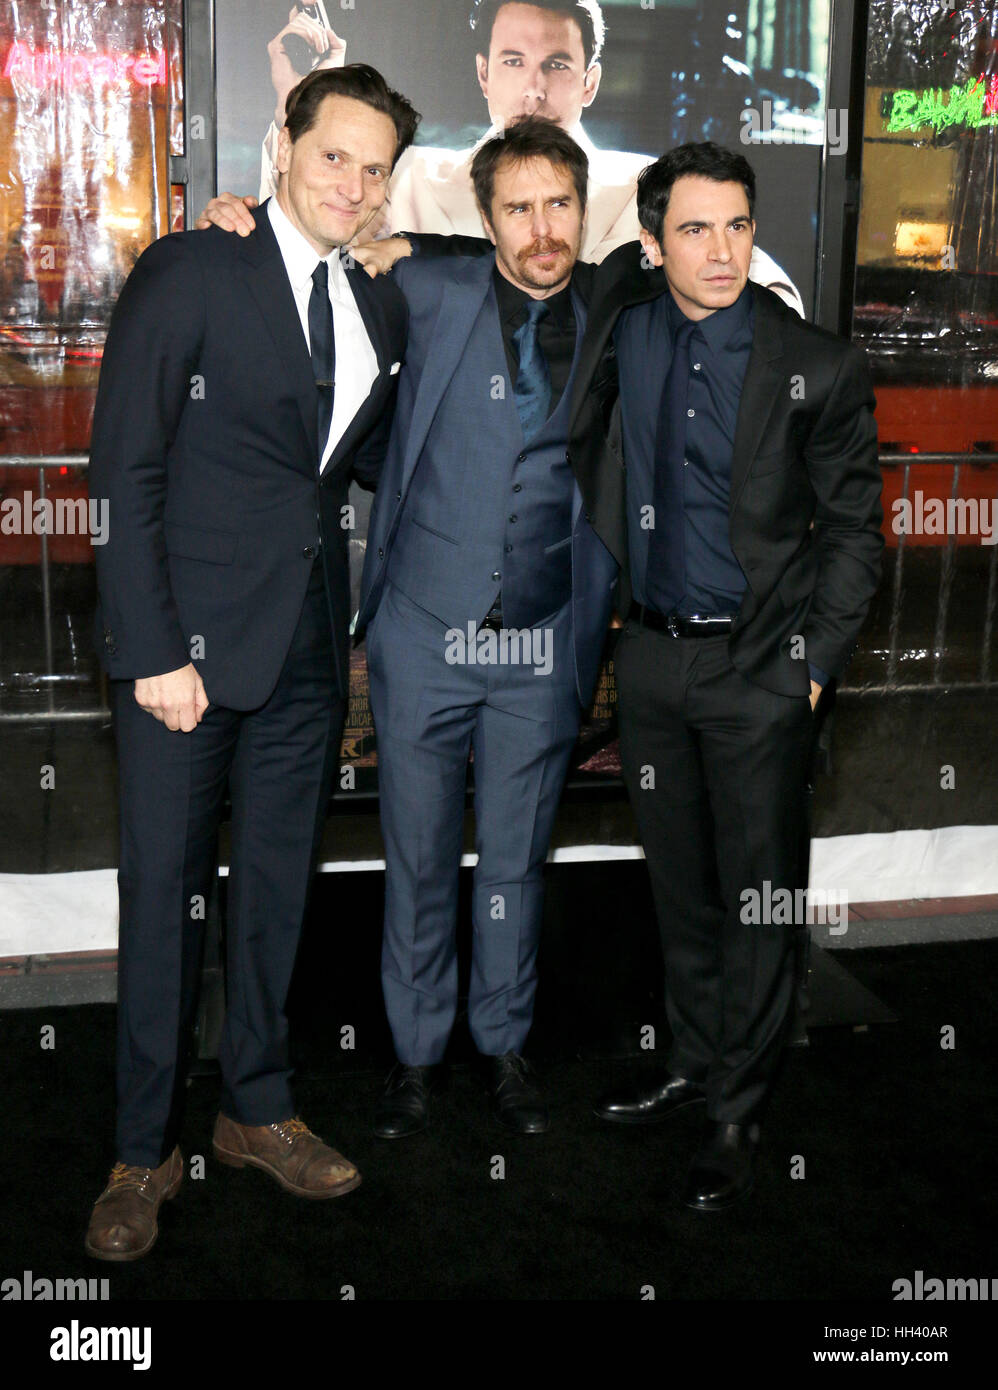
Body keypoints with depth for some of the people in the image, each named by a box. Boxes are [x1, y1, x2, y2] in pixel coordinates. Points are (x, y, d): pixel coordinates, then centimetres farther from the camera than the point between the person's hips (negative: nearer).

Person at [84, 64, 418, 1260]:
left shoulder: (379, 311, 11)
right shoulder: (188, 274, -7)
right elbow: (125, 473, -10)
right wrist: (152, 650, -15)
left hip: (307, 642, 6)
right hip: (188, 635, -5)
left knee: (276, 883, 14)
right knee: (163, 889, 3)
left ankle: (256, 1112, 30)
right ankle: (145, 1151, 18)